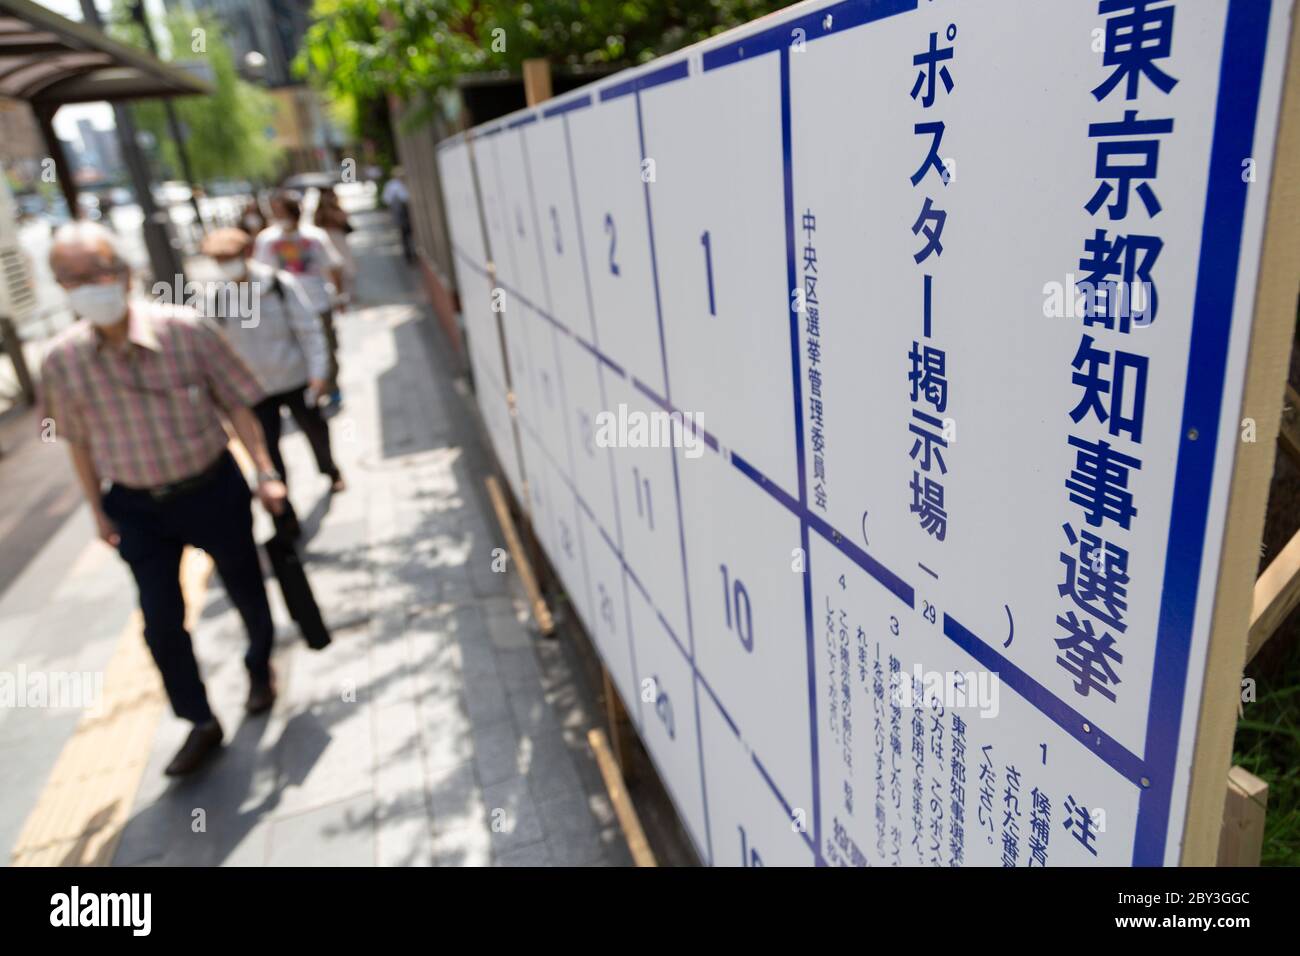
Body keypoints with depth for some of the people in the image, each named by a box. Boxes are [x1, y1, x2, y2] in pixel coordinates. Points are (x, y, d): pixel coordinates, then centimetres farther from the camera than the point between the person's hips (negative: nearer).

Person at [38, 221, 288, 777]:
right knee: (161, 623, 4)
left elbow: (235, 404, -8)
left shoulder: (186, 330, -17)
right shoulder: (62, 361, -10)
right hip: (138, 508, 2)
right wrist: (98, 510, 9)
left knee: (245, 589, 17)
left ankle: (259, 666, 48)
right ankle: (201, 724, 24)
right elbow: (79, 441, 4)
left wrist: (265, 472, -9)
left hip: (213, 490, -1)